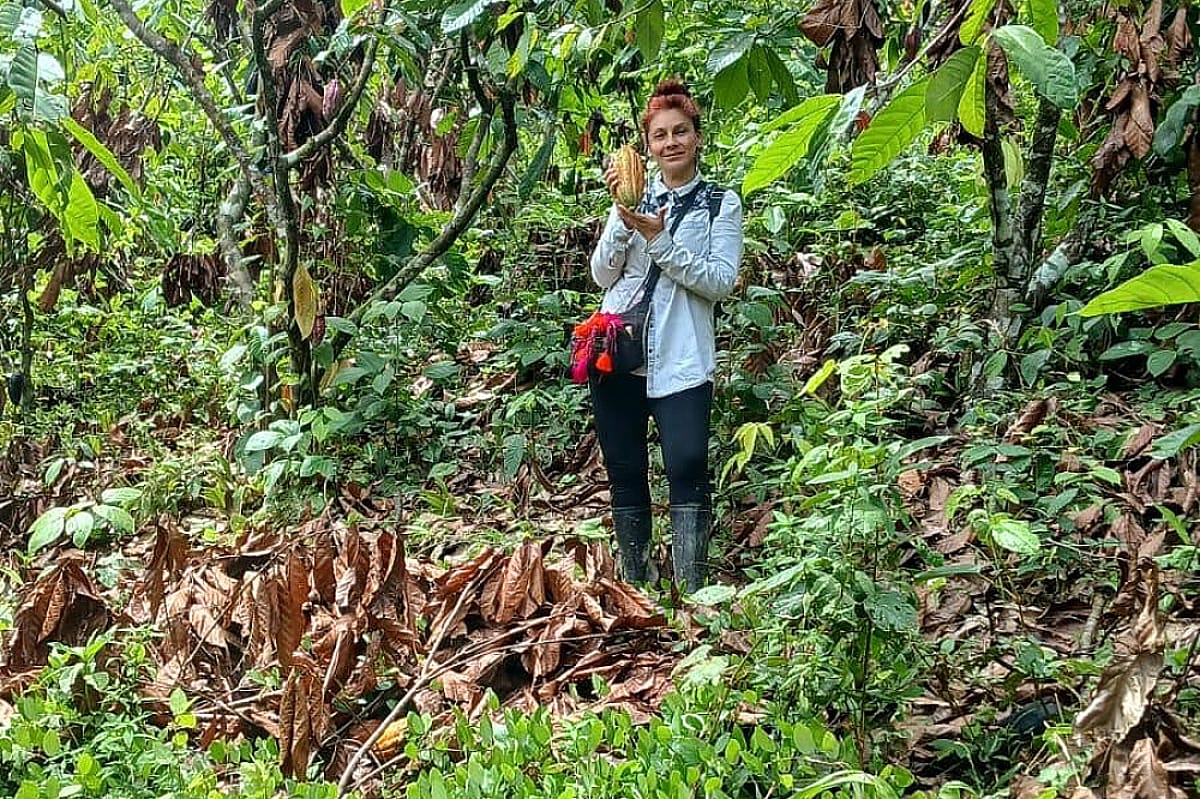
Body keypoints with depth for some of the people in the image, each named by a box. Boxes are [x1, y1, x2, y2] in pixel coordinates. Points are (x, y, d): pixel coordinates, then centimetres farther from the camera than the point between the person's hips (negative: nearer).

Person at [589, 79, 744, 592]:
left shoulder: (721, 203, 6)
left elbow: (721, 282, -6)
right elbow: (603, 276, 5)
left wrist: (659, 238, -14)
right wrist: (622, 218, -9)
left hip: (681, 357, -3)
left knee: (687, 466, -19)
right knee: (625, 471, 7)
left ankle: (691, 591, -16)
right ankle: (633, 587, 18)